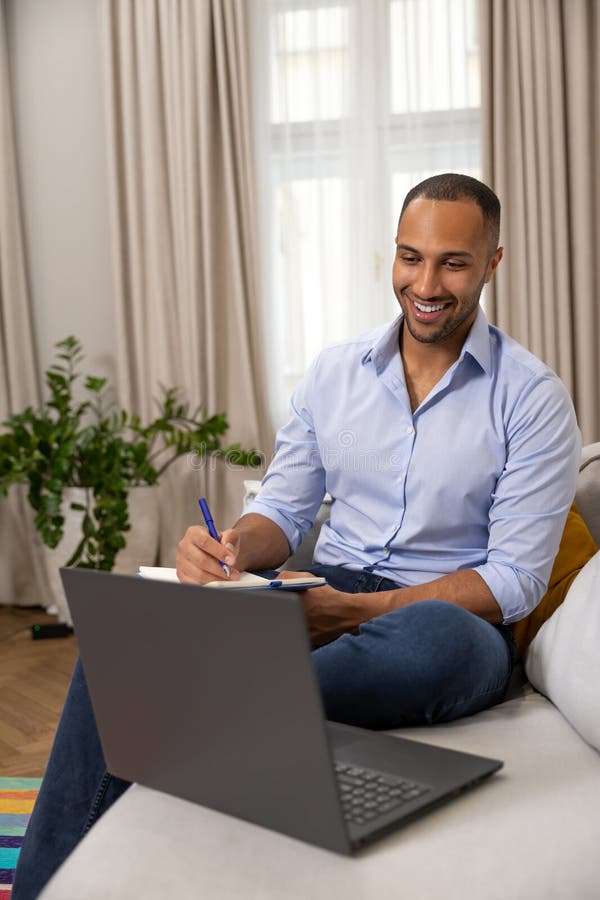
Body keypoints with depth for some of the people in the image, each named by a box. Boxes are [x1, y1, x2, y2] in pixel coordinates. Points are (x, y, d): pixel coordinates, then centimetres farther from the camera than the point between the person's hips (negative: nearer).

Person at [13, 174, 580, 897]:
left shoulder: (532, 398, -4)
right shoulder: (334, 371, 9)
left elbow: (516, 579, -9)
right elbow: (284, 512, 10)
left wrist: (357, 610, -20)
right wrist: (231, 547, -16)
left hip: (449, 612, -2)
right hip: (323, 593, 3)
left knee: (436, 641, -42)